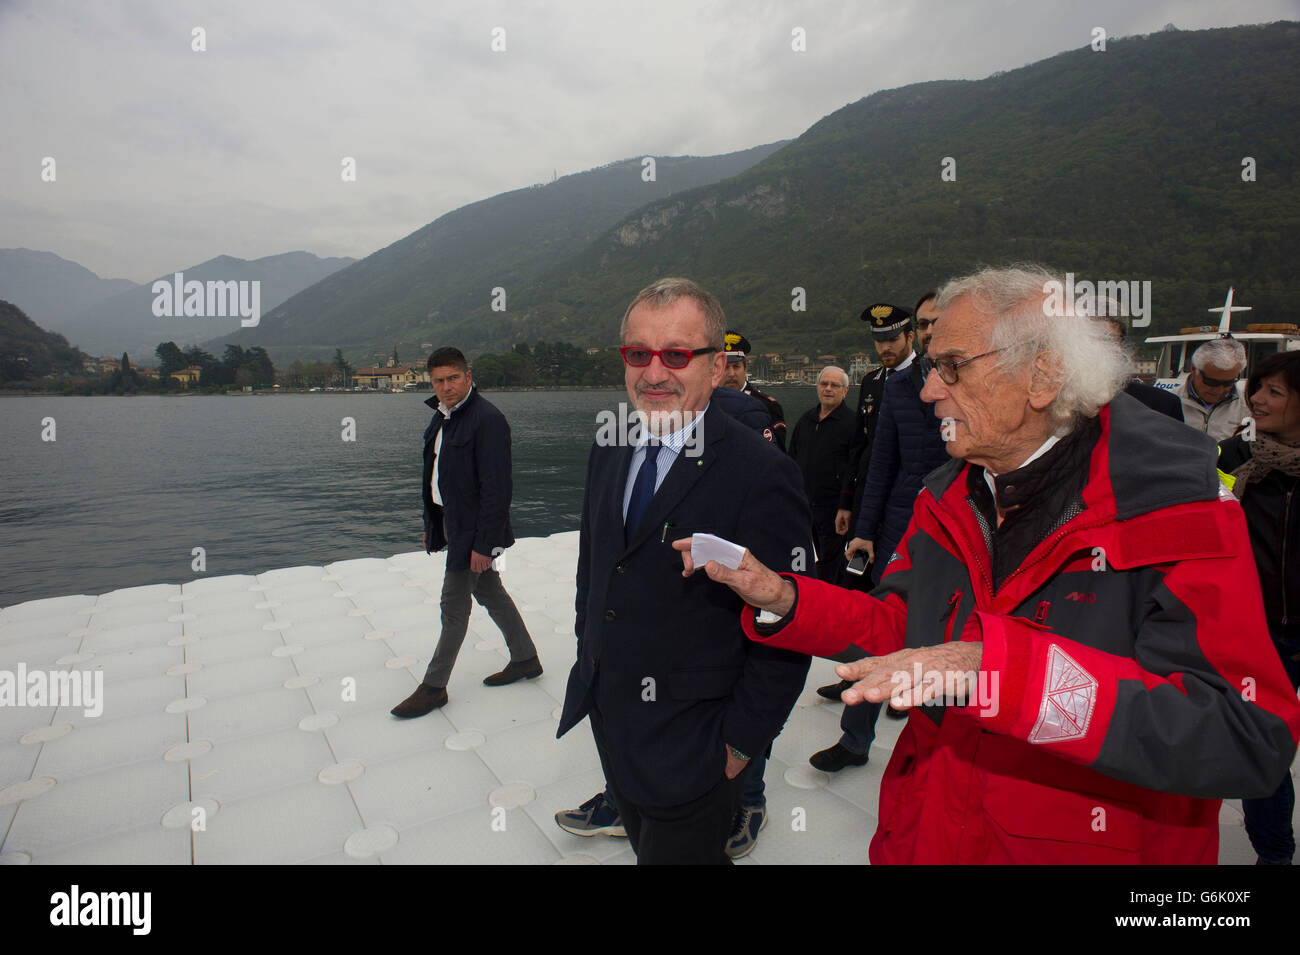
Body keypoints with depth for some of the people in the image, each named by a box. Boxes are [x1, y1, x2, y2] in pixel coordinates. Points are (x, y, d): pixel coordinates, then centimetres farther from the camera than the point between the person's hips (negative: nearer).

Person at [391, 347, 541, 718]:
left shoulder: (487, 420, -20)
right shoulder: (443, 416, 10)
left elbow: (496, 489, -22)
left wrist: (483, 544, -23)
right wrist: (431, 525, 18)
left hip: (473, 530, -9)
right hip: (451, 522, 9)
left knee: (454, 604, 1)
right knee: (490, 593, 17)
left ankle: (433, 687, 15)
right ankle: (525, 659, 32)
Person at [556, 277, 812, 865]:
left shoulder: (763, 476, -21)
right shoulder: (608, 453, 1)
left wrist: (738, 745, -13)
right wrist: (590, 667, 12)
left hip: (690, 749, -6)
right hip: (609, 723, 7)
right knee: (644, 843, 24)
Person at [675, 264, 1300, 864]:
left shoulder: (1176, 506, -18)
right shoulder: (948, 499, 0)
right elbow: (897, 625, 6)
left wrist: (1001, 670, -38)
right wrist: (779, 598, -10)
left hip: (1091, 846, -4)